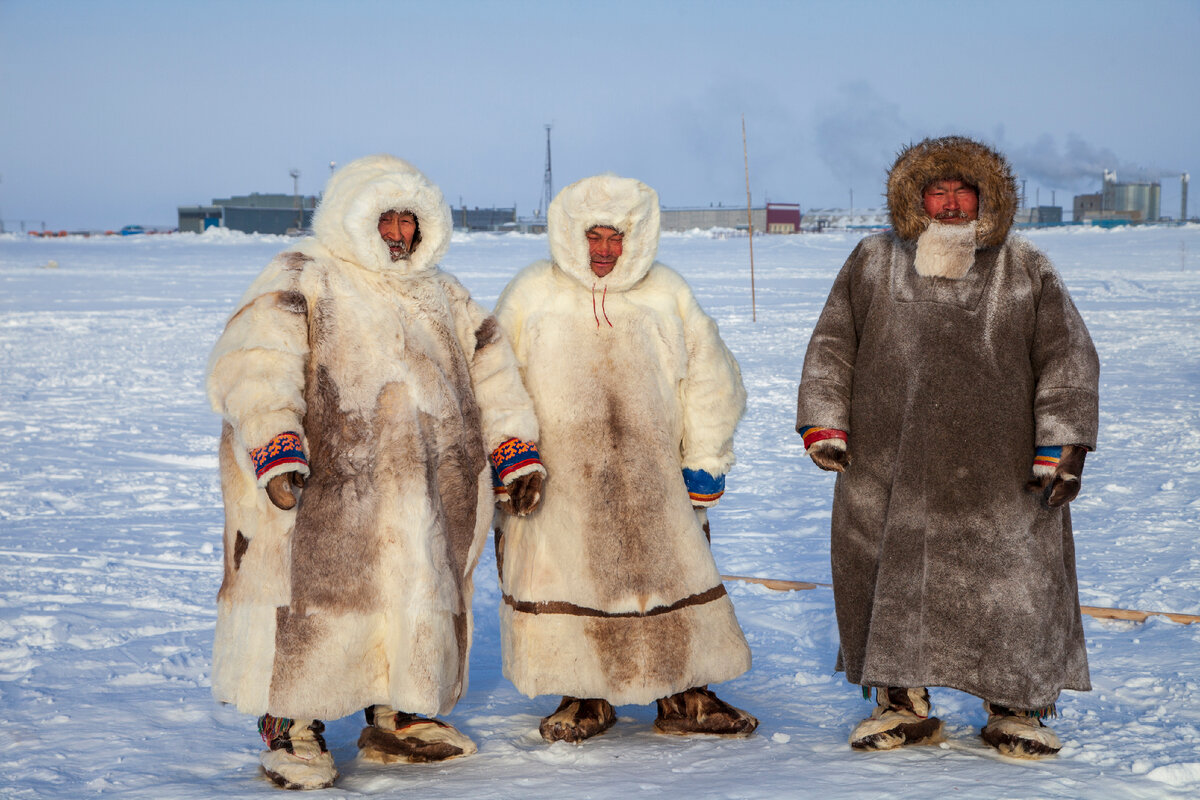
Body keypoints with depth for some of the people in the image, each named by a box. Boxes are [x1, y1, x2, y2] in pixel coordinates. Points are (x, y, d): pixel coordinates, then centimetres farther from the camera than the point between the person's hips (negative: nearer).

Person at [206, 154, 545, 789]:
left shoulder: (439, 292, 18)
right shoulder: (301, 280, -5)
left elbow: (489, 368, 24)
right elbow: (252, 368, -19)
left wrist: (517, 450, 15)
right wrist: (275, 449, -33)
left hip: (422, 493, 7)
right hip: (319, 487, -6)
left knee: (420, 595, 12)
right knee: (312, 600, -6)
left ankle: (398, 719, 28)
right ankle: (291, 731, 9)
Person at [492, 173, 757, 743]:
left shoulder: (666, 295, 4)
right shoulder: (531, 295, -1)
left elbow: (709, 379, 10)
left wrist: (704, 460, 7)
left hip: (652, 480, 1)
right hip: (558, 482, -1)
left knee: (675, 579, 5)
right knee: (566, 587, 4)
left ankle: (685, 699, 17)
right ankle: (584, 700, 19)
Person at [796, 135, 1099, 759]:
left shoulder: (1026, 271, 4)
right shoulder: (873, 263, 7)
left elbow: (1068, 359, 3)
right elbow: (831, 345, 11)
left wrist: (1062, 444, -5)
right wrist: (824, 423, 2)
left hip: (1000, 477, -1)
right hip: (888, 472, 1)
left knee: (1013, 585, 2)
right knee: (889, 581, 6)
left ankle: (1015, 710, 19)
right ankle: (902, 704, 23)